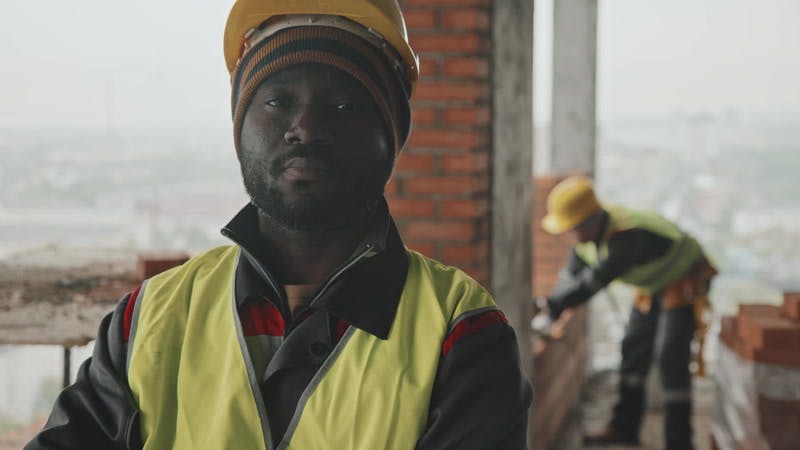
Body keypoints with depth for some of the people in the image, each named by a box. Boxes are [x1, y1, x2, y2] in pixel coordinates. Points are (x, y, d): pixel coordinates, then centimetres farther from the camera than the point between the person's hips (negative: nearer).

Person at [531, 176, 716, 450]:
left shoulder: (628, 236, -39)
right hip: (652, 285, 8)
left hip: (685, 282, -8)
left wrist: (554, 307, -34)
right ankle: (625, 427, 19)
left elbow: (596, 280, -39)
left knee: (672, 359, -13)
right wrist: (551, 307, -15)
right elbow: (573, 273, -3)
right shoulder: (589, 231, -12)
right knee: (634, 349, 9)